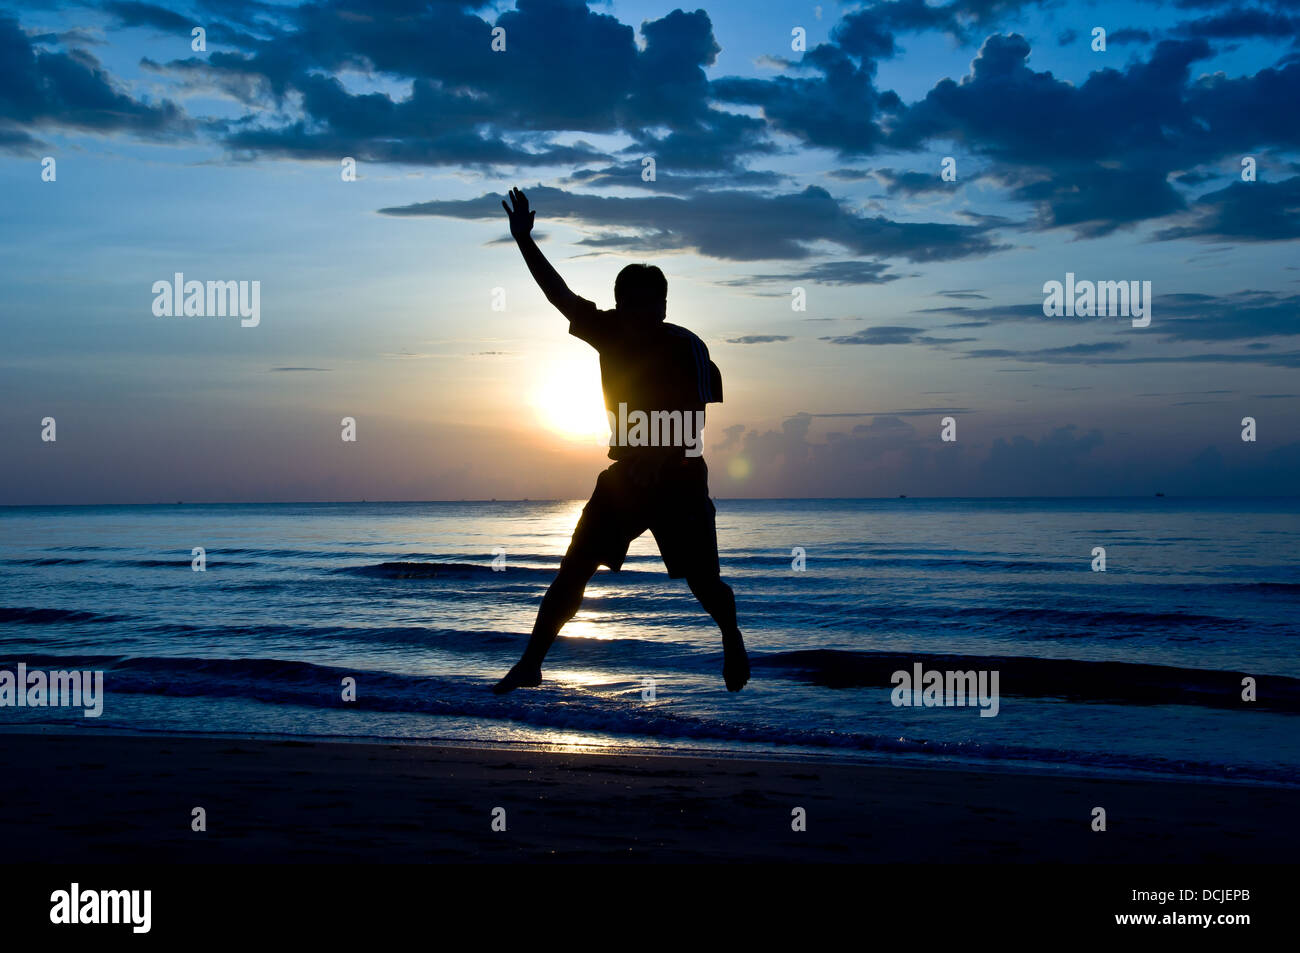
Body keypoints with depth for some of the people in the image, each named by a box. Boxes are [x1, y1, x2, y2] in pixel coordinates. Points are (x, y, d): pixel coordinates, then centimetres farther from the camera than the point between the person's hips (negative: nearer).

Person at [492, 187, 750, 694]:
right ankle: (530, 664, 2)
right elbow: (561, 295, 0)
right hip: (624, 476, 4)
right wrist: (523, 240, -6)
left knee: (704, 582, 2)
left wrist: (657, 461, -21)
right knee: (572, 572, -4)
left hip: (679, 480, -4)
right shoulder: (609, 332, -1)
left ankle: (734, 643, 33)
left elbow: (697, 421, -10)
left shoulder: (686, 348, -12)